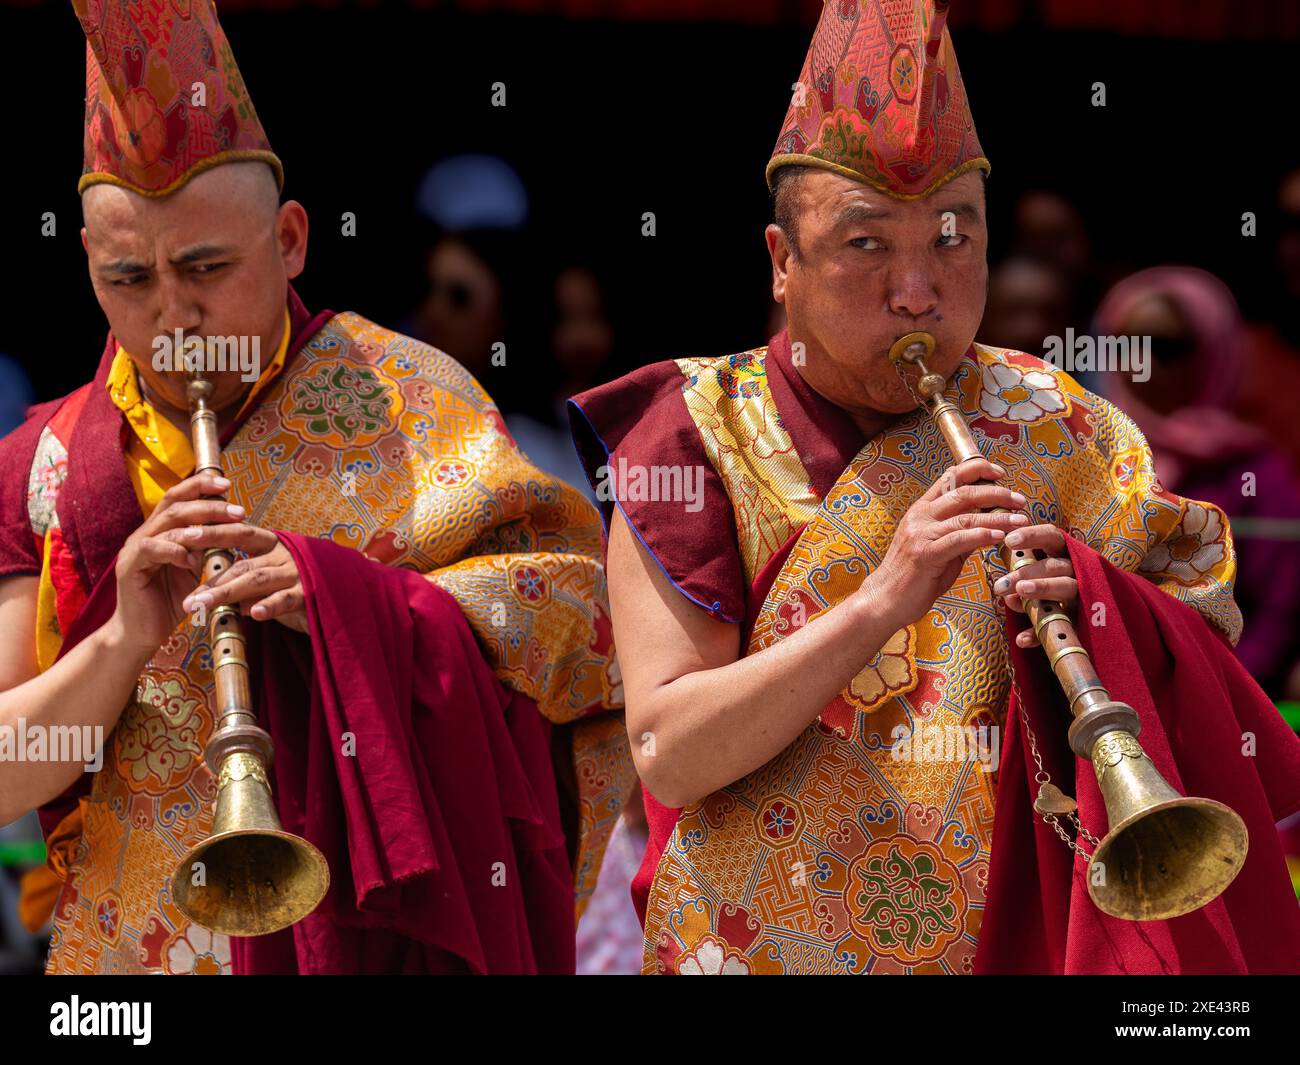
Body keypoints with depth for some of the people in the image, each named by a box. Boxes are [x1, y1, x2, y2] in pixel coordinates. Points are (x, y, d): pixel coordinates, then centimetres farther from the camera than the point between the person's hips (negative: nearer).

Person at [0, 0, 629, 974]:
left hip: (376, 929, -2)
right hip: (137, 948, 2)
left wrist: (357, 603, -25)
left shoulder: (394, 395, -2)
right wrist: (124, 638, -19)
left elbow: (584, 586, -12)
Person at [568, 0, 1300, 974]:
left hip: (1015, 935, 3)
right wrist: (883, 598, -26)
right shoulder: (700, 439, -6)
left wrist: (1105, 616, -20)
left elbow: (1217, 625, 1)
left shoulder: (1049, 427, 2)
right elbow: (666, 750, -16)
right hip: (766, 945, -2)